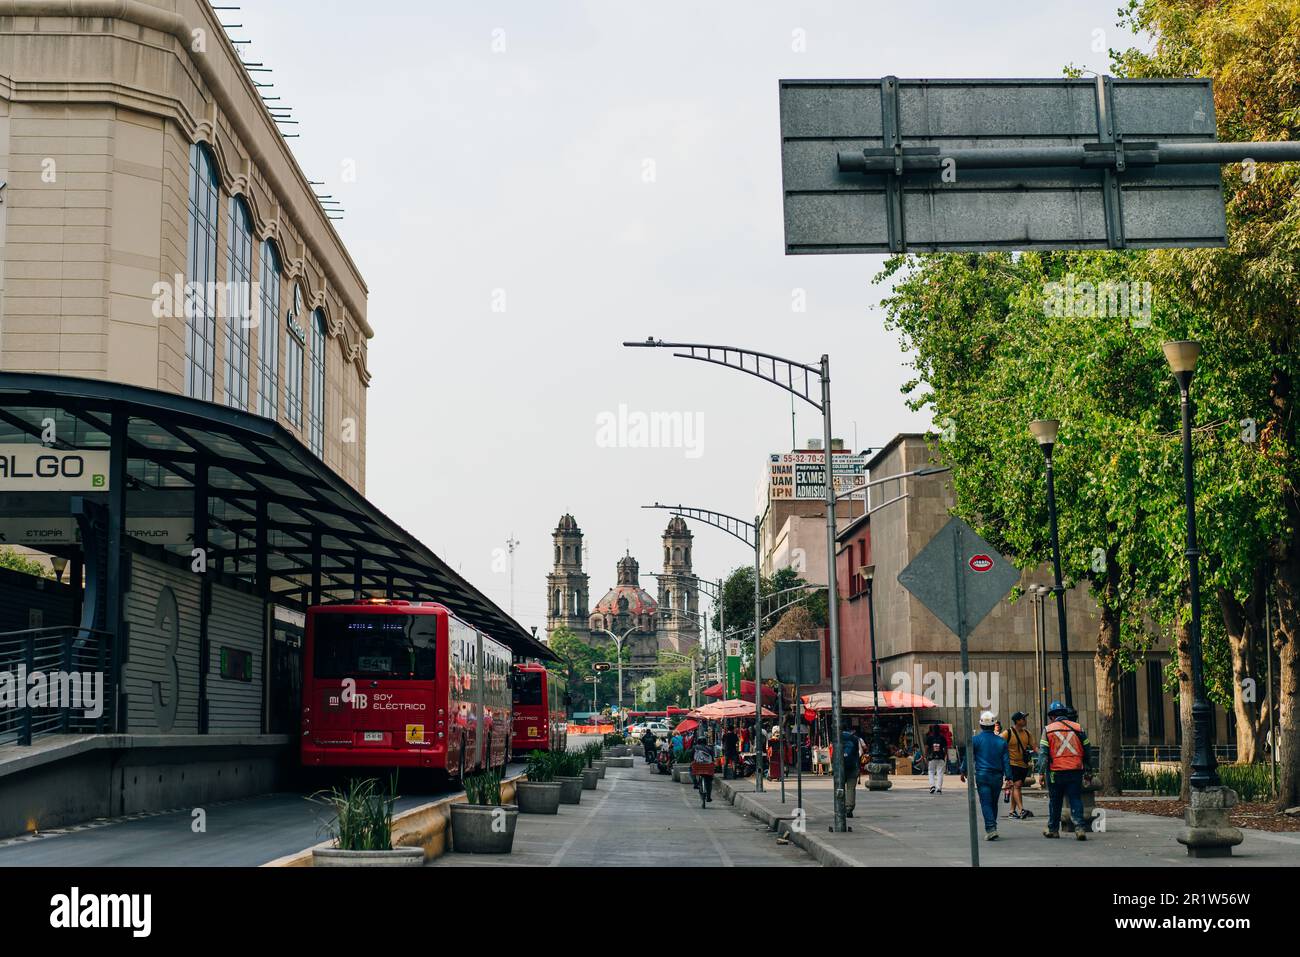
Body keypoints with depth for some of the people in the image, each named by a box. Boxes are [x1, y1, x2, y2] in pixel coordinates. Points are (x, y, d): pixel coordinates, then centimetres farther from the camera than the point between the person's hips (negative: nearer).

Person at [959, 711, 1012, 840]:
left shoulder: (975, 740, -4)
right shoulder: (1001, 741, 5)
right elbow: (1006, 761, 4)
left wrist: (963, 771, 11)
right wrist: (1008, 777, 5)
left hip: (982, 776, -3)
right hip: (997, 776, 3)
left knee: (986, 803, -4)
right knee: (994, 803, 15)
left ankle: (991, 829, -17)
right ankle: (992, 828, 22)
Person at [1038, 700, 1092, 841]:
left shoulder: (1048, 729, -1)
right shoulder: (1078, 728, 7)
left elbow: (1043, 753, -5)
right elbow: (1088, 751, 10)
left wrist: (1041, 773, -3)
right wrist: (1087, 771, 18)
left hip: (1056, 771, -1)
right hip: (1075, 771, 1)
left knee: (1054, 801, 11)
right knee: (1076, 800, 3)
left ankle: (1053, 829, 20)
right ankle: (1079, 828, -11)